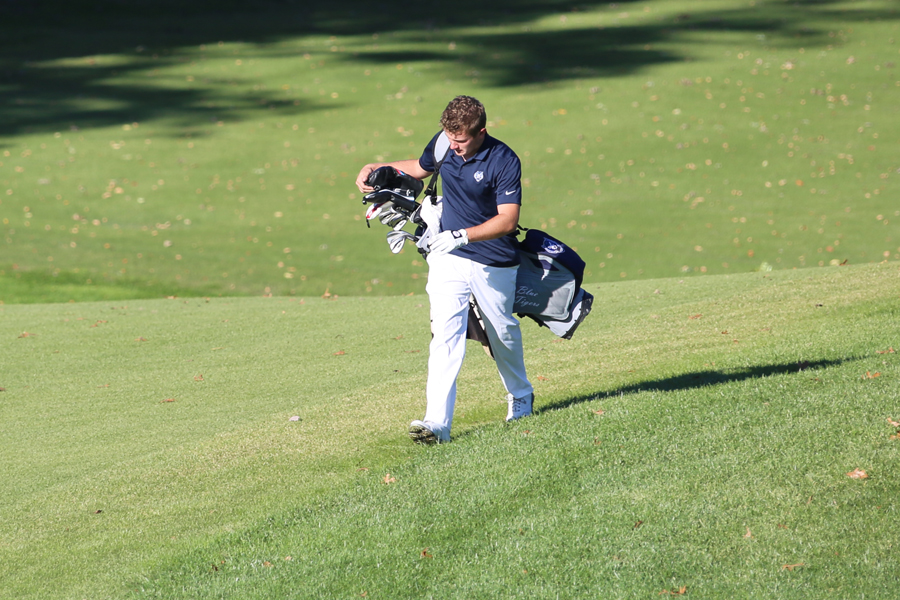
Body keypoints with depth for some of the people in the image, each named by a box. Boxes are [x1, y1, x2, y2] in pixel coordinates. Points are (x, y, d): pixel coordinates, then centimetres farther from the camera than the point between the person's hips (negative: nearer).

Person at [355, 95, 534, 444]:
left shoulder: (504, 162, -19)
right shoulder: (443, 143, -3)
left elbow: (508, 220, -21)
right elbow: (420, 168, 20)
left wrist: (461, 235, -31)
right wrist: (375, 169, 6)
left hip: (495, 263, -2)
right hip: (448, 257, 3)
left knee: (502, 332, 17)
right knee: (446, 332, -15)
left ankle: (520, 396, 47)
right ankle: (437, 422, -25)